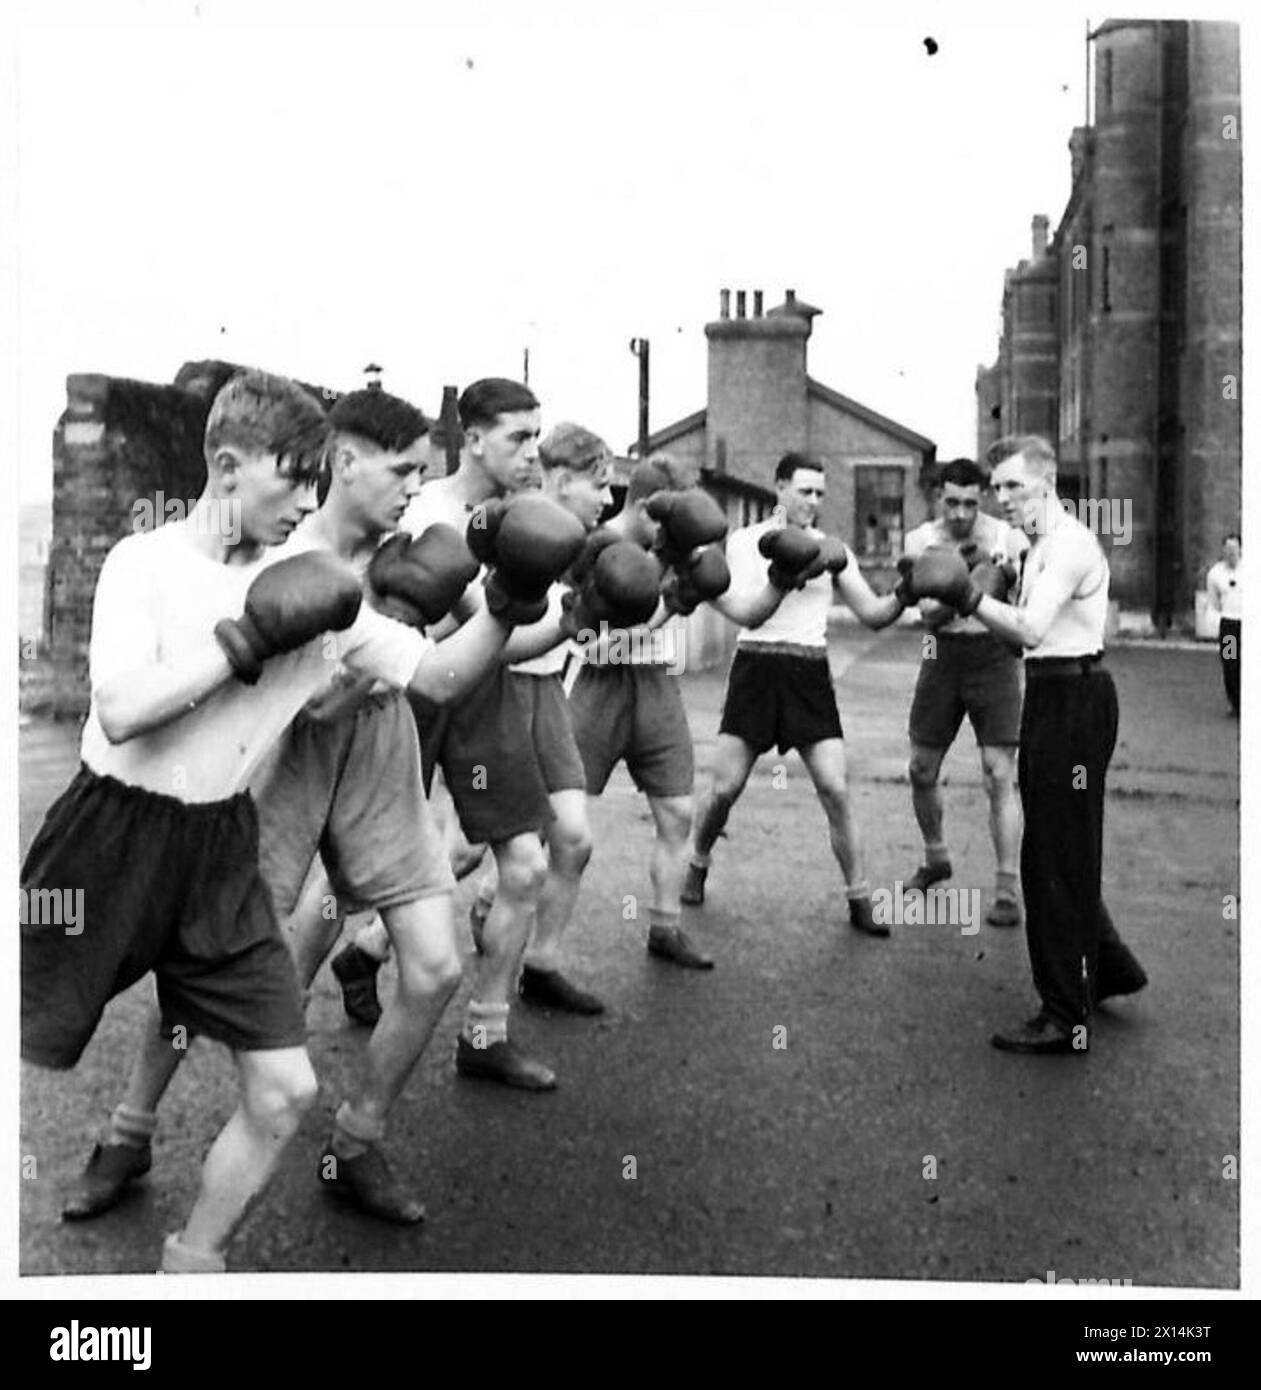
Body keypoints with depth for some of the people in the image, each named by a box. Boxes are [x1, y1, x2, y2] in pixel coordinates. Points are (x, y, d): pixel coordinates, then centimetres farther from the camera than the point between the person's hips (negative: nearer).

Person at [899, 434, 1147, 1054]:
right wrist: (982, 597, 2)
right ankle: (1108, 965, 36)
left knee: (1056, 857, -5)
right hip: (1051, 696, 10)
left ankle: (1066, 1019, 3)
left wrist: (972, 597, -20)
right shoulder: (1041, 543, 17)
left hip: (1073, 700, -10)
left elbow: (1031, 630, -27)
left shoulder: (1069, 543, -15)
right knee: (1057, 848, 19)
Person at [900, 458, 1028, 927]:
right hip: (943, 655, 3)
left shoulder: (1006, 536, -8)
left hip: (994, 655, -3)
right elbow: (929, 616, -10)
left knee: (999, 775, -10)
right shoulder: (920, 540, -1)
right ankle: (935, 859, 34)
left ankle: (1007, 891, -4)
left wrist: (1010, 572, -34)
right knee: (922, 770, 10)